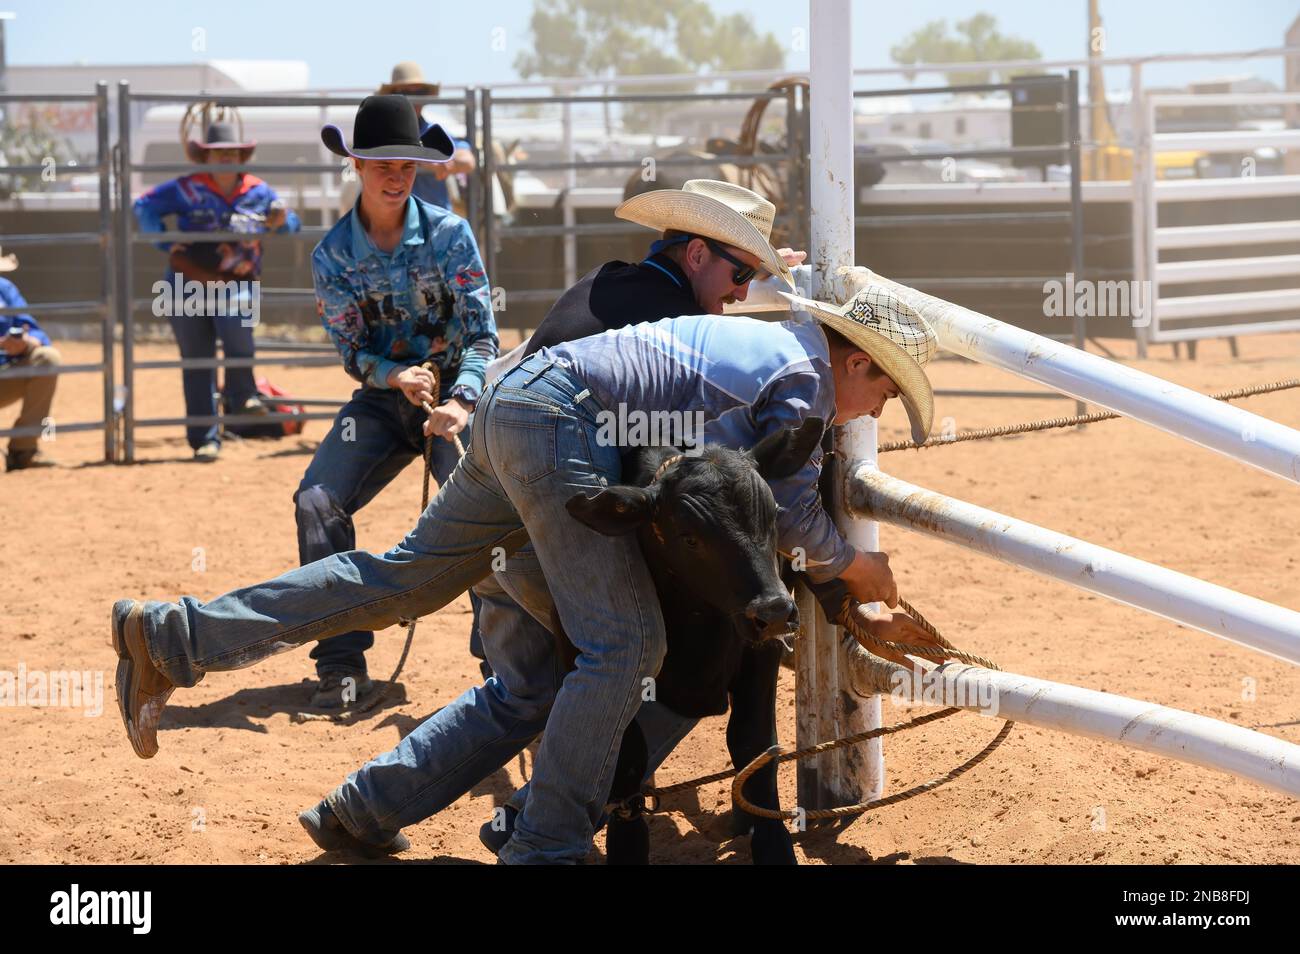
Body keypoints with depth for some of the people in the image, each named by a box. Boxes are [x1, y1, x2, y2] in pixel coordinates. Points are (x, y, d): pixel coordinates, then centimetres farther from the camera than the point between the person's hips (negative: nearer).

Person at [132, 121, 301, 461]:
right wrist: (165, 244, -7)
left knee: (237, 324, -33)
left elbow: (292, 223, 18)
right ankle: (205, 439, 10)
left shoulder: (258, 192, 8)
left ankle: (242, 395, -12)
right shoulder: (187, 189, 0)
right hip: (188, 282, 0)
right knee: (197, 362, 1)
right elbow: (144, 206, 2)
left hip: (235, 283, 0)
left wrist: (282, 222, -6)